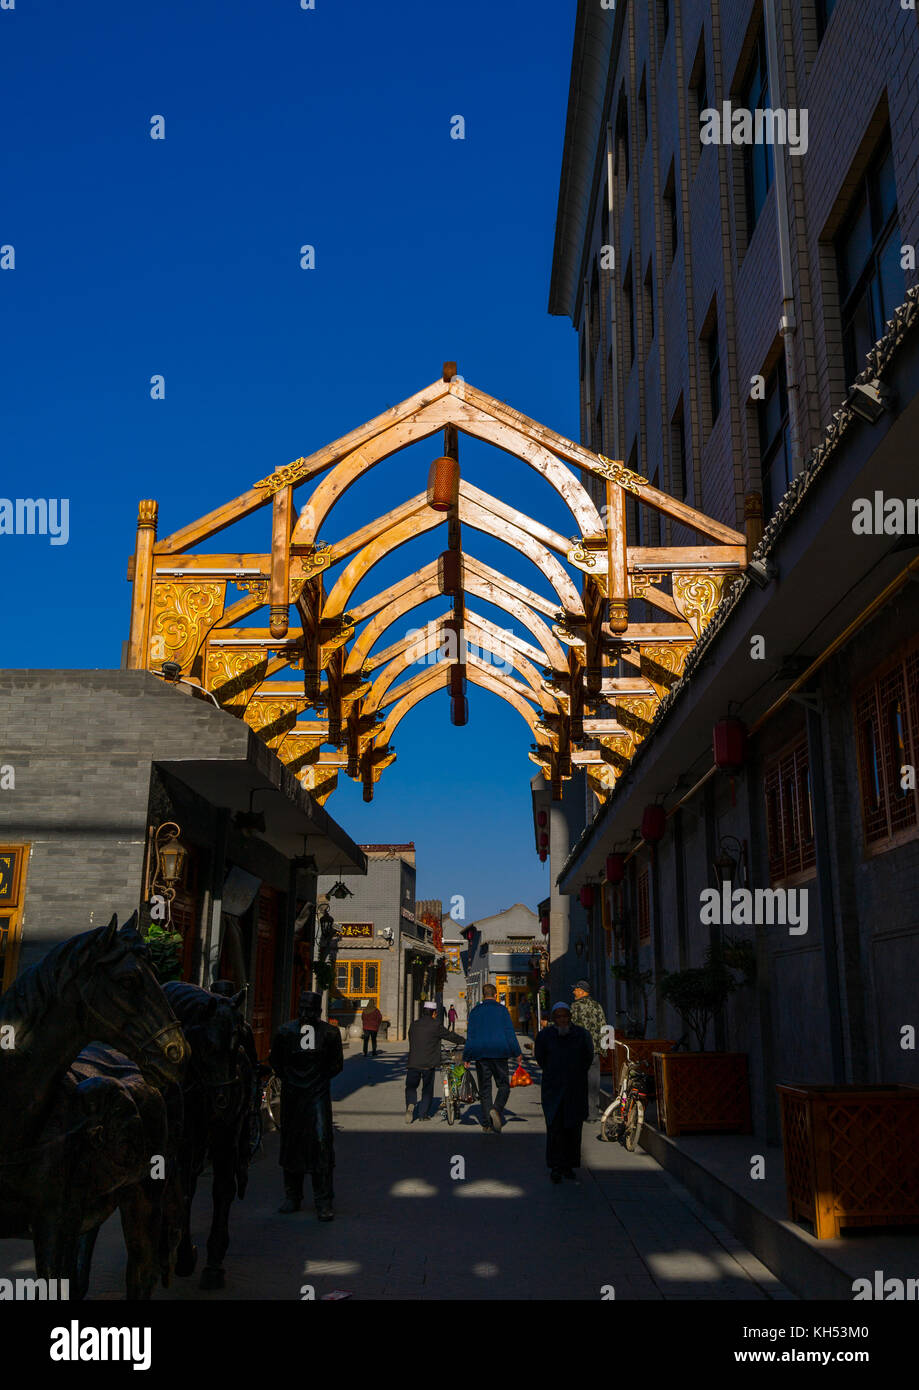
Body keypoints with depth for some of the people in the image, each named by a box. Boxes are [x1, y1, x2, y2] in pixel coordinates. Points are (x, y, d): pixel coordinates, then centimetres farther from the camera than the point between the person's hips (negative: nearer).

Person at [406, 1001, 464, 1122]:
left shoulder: (414, 1025, 10)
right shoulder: (436, 1025, -4)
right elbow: (450, 1036, 4)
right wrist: (464, 1041, 21)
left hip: (413, 1062, 3)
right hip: (428, 1063, -3)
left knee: (411, 1087, 10)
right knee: (427, 1089, 13)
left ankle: (410, 1104, -16)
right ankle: (424, 1113, 12)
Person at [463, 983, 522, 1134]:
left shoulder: (475, 1011, 7)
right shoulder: (501, 1009, 1)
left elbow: (470, 1035, 5)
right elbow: (510, 1032, -3)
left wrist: (466, 1057, 8)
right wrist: (517, 1053, 2)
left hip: (481, 1054, 2)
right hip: (499, 1052, -2)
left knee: (484, 1089, 8)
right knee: (503, 1085, 8)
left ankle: (487, 1124, 4)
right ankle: (497, 1109, -20)